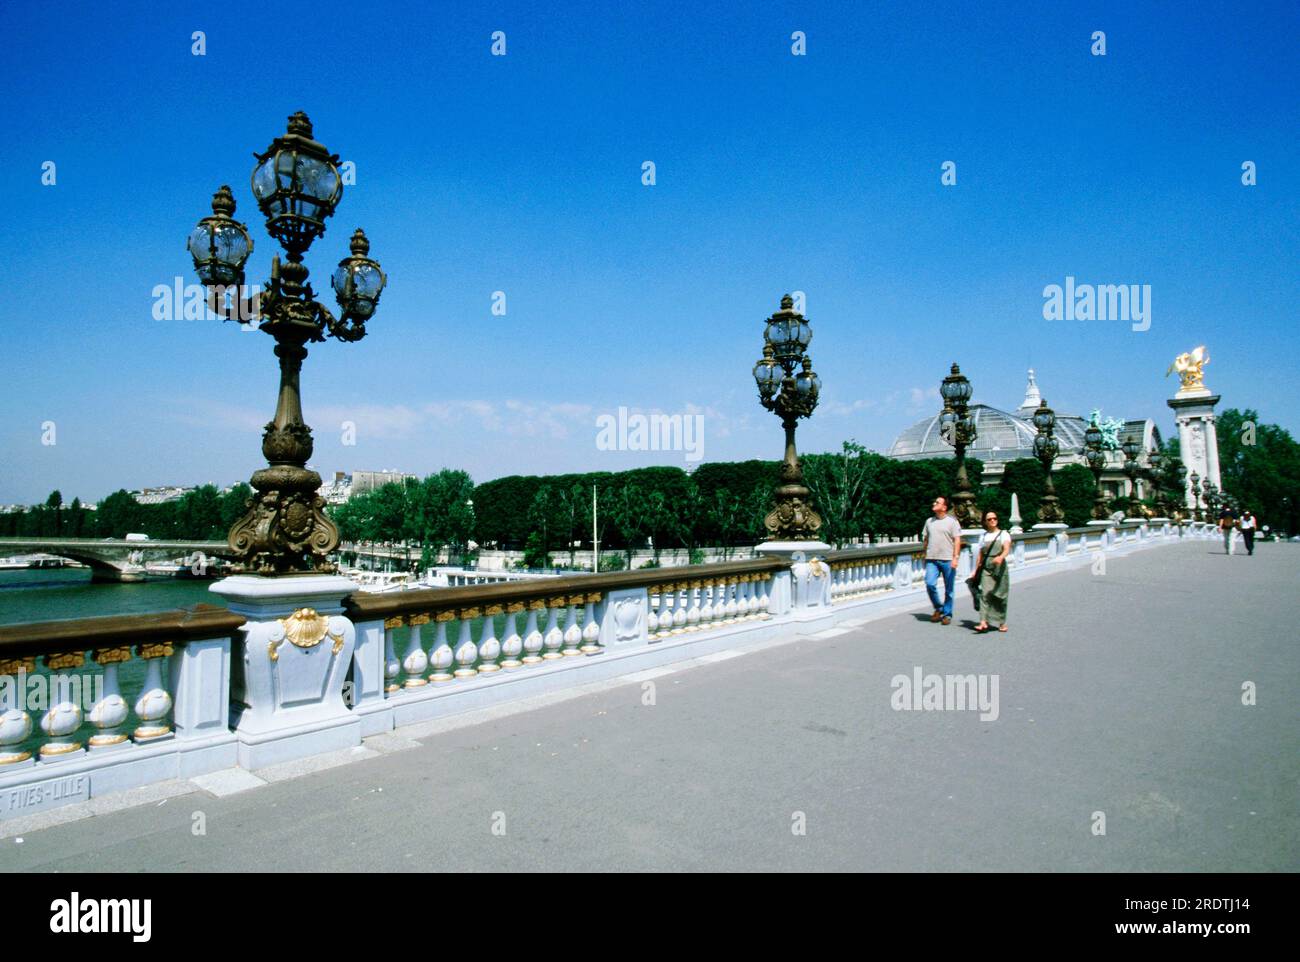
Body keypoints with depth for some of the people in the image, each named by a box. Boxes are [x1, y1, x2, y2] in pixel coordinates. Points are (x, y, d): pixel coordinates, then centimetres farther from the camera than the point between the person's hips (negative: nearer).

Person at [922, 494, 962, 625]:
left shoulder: (952, 522, 0)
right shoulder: (929, 521, 14)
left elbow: (957, 541, -4)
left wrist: (955, 557, -14)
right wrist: (925, 556, 18)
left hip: (947, 560, -3)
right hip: (932, 559, 3)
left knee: (948, 589, 4)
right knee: (930, 584, -11)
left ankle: (947, 614, 16)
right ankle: (938, 608, 11)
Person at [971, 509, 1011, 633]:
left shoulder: (1003, 534, 3)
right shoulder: (983, 536, 12)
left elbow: (1007, 549, -14)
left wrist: (1001, 557, -35)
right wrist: (976, 571, 10)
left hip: (1000, 568, -2)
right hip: (986, 568, 2)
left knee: (1000, 596, 4)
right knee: (985, 594, -12)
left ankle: (1002, 622, 21)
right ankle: (983, 622, -20)